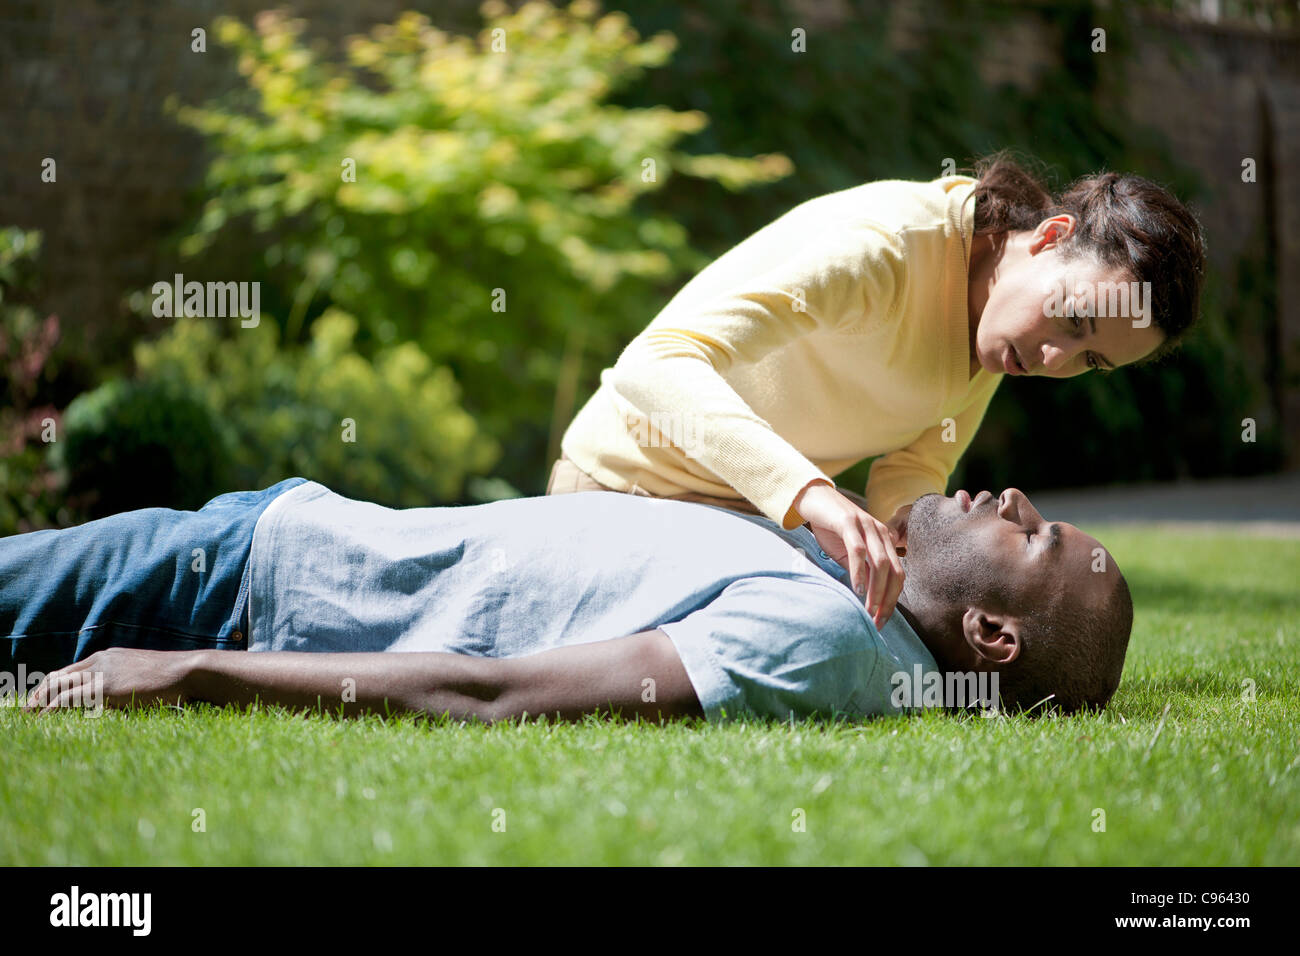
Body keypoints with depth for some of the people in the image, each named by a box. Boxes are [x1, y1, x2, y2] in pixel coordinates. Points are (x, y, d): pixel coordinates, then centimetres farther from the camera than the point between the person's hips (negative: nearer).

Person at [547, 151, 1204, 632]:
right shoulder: (877, 247, -33)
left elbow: (915, 469, -6)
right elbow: (655, 366, -44)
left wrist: (909, 519, -32)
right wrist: (813, 494, -56)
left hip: (772, 503, 7)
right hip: (631, 484, -7)